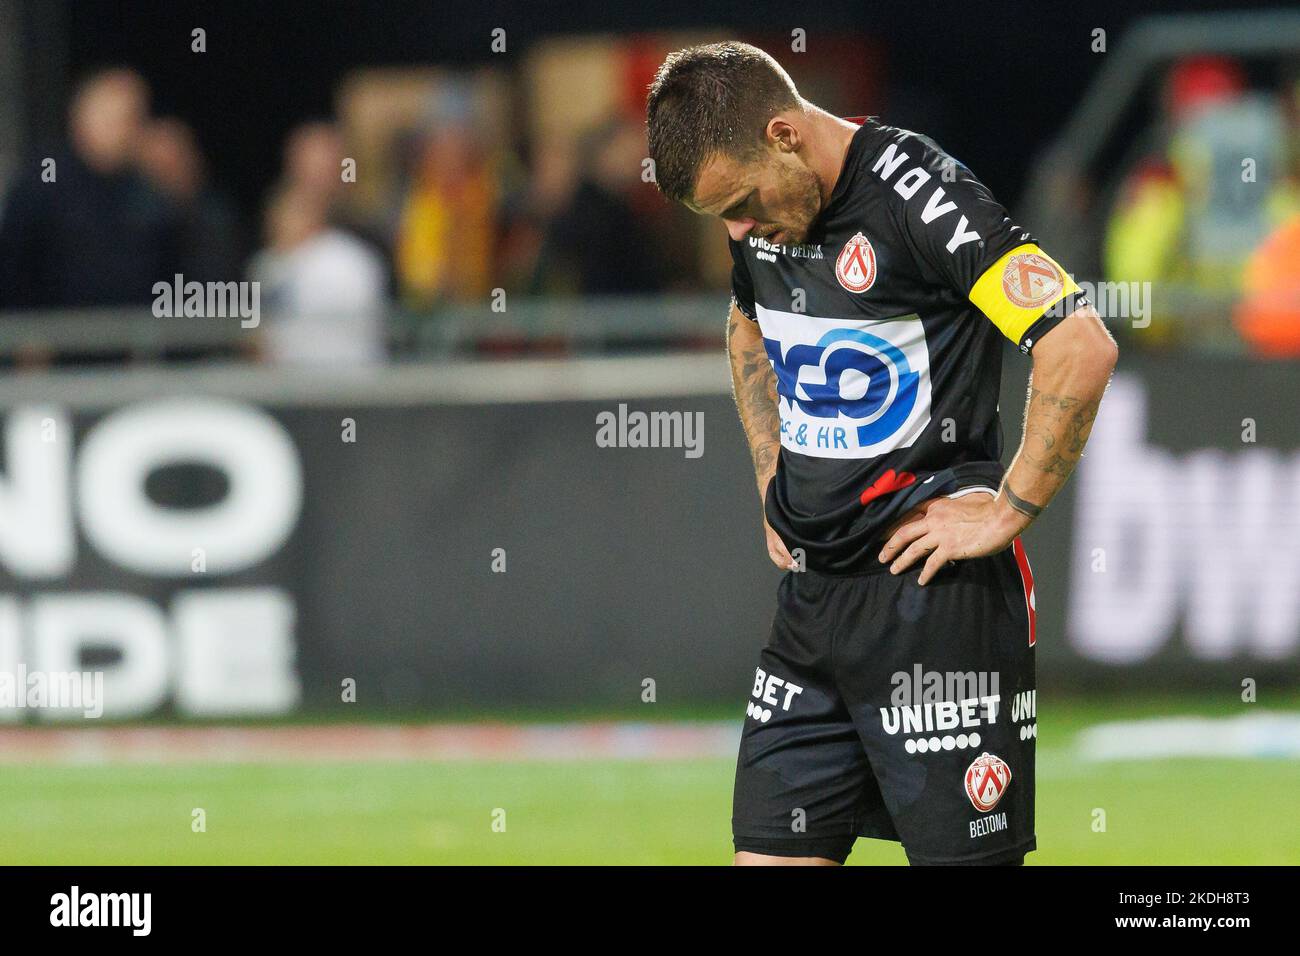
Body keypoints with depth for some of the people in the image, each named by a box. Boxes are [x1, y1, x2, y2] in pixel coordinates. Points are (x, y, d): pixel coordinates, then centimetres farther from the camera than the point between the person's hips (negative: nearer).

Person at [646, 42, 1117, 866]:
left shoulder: (917, 195, -17)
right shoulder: (763, 213, 9)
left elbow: (1082, 349, -26)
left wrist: (1007, 512, -18)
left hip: (936, 592, -8)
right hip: (814, 594, 8)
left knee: (962, 852, -5)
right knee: (770, 849, 4)